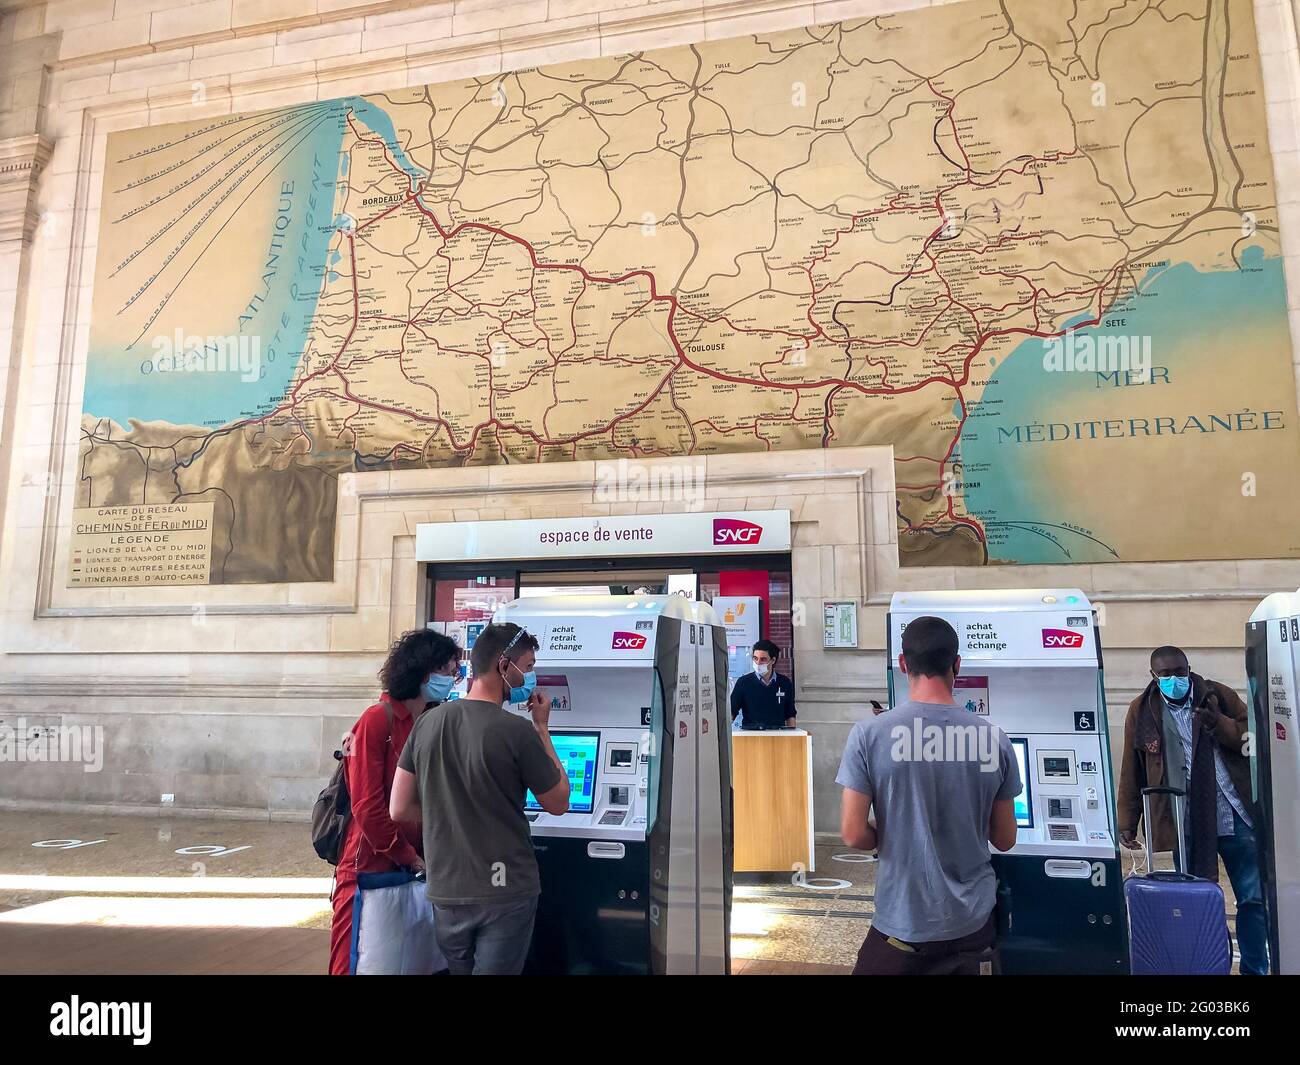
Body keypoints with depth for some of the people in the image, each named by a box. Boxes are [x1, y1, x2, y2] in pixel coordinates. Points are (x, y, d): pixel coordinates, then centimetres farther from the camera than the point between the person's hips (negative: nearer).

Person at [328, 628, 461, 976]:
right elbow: (368, 807, -15)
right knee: (354, 962, 5)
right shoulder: (377, 721, -13)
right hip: (370, 868, -6)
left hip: (417, 868, 6)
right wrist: (409, 858, -11)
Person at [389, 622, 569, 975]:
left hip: (445, 892, 5)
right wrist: (542, 728, 2)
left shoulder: (427, 724, -1)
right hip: (504, 894, -5)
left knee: (458, 971, 22)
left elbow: (400, 810, 3)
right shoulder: (517, 731, -17)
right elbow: (558, 804, -4)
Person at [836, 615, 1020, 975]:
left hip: (902, 924, -3)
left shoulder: (869, 734, -15)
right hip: (974, 922, 3)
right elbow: (1004, 840, 1)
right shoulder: (994, 739, -7)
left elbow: (853, 834, -14)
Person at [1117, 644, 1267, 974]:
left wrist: (1218, 724, -16)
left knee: (1253, 899, 9)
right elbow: (1131, 773, 3)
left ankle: (1254, 971, 25)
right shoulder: (1141, 711, 0)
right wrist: (1127, 823, 1)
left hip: (1236, 816, 2)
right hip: (1185, 823, -1)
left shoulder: (1217, 695, 3)